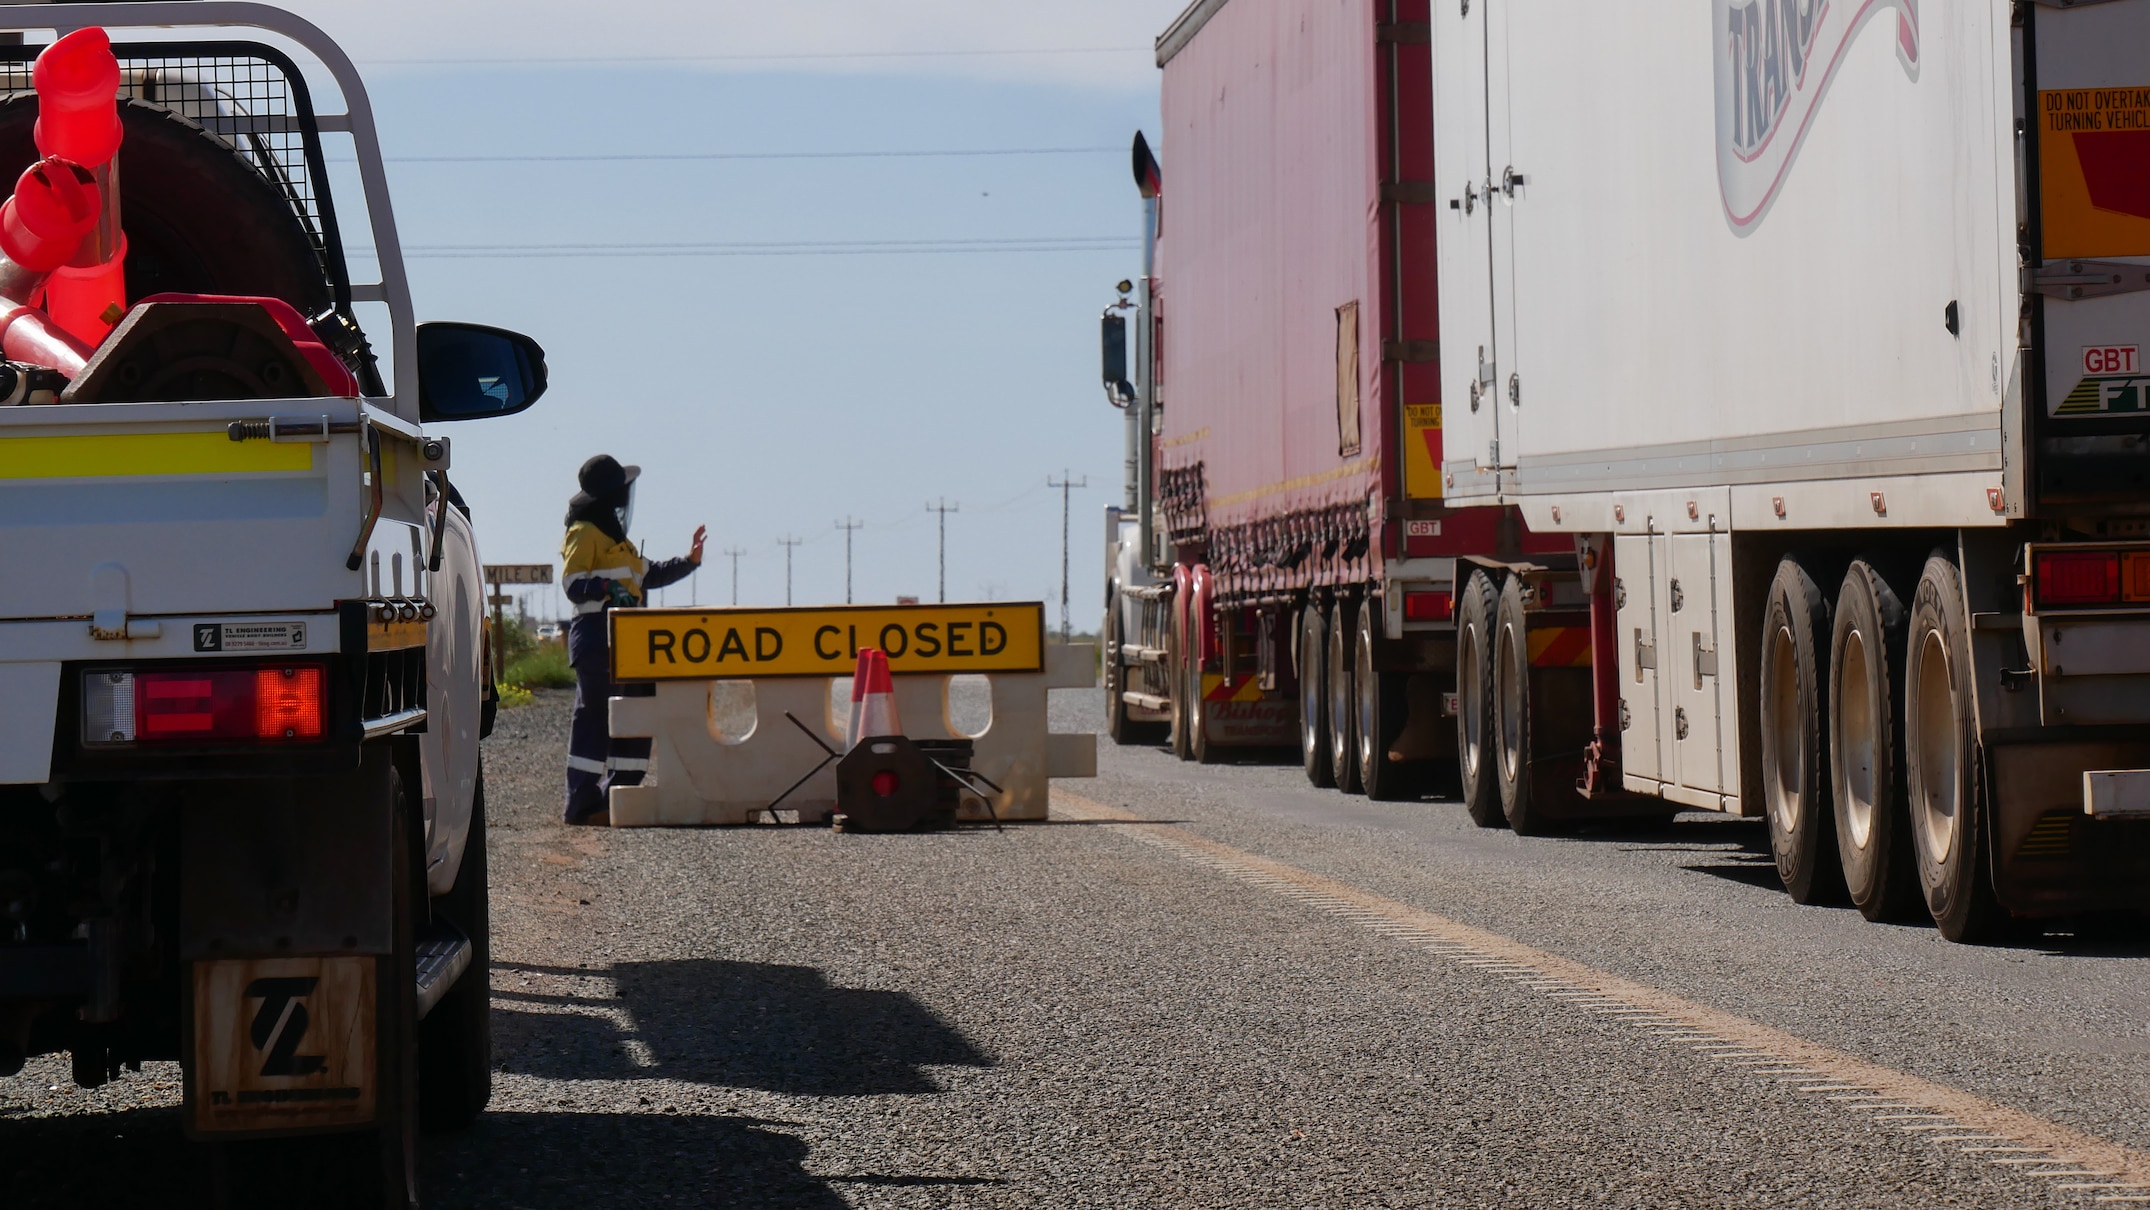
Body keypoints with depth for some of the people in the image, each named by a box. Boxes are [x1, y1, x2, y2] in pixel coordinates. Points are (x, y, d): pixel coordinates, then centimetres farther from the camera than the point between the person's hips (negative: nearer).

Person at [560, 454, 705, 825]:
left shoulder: (614, 535, 25)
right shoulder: (585, 533, -6)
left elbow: (646, 575, 32)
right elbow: (572, 582, -17)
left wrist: (690, 560, 23)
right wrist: (607, 589, -33)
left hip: (625, 638, 10)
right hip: (596, 636, -10)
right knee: (596, 718, -11)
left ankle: (616, 796, 14)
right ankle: (582, 804, -11)